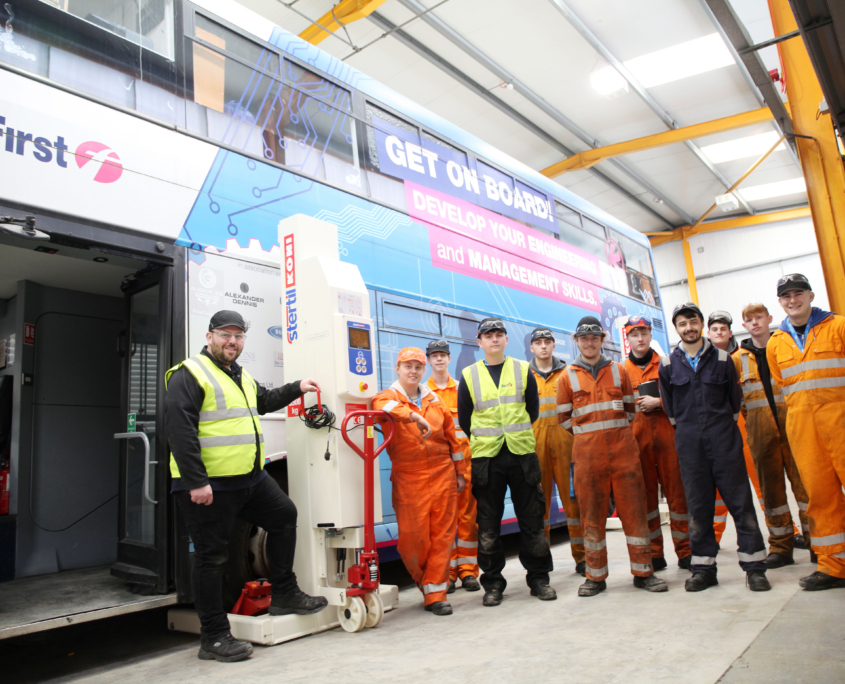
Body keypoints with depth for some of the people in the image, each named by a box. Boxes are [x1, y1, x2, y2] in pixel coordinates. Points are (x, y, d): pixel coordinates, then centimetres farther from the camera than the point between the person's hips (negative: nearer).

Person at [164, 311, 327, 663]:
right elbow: (180, 430, -20)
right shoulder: (189, 375, -12)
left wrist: (296, 388, 27)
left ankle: (284, 594, 28)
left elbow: (264, 401, 37)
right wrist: (195, 481, -24)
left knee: (284, 515, 15)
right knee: (211, 556, 1)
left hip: (250, 477, 9)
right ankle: (214, 637, 13)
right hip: (209, 484, -9)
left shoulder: (242, 377, 17)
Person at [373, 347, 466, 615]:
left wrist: (460, 472, 16)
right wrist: (415, 416, -36)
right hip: (408, 480, -3)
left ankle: (435, 594, 12)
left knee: (442, 536, 2)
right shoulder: (389, 396, 2)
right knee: (413, 539, -1)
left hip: (443, 477, 3)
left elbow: (452, 438, 18)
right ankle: (427, 584, 25)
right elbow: (382, 404, -25)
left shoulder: (435, 400, 14)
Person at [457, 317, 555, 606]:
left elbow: (532, 410, 12)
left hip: (522, 454, 1)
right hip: (485, 458, 0)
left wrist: (517, 435, 12)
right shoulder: (469, 376, 5)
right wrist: (485, 441, 10)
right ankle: (493, 583, 16)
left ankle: (539, 577, 20)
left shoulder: (523, 370, 7)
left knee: (532, 519, 6)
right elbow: (464, 420, 10)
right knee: (488, 525, 4)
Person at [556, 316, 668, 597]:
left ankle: (643, 571, 15)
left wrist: (616, 431, 10)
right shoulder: (567, 377, 6)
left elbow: (630, 408, 17)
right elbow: (564, 418, 11)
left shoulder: (618, 371, 10)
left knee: (633, 508, 3)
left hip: (623, 448, 1)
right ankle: (596, 577, 14)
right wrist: (589, 436, 10)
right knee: (591, 513, 3)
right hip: (587, 453, -1)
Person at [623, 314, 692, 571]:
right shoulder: (620, 370, 9)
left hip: (668, 433, 0)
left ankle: (685, 550, 13)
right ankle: (654, 554, 12)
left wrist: (658, 402, -8)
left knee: (677, 491, 1)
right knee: (645, 494, 3)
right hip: (637, 437, 0)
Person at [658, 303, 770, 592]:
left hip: (724, 439, 0)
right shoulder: (667, 364, 4)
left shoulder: (722, 358, 4)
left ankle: (754, 566, 9)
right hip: (689, 443, 1)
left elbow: (735, 399, 12)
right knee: (697, 506, 5)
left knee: (740, 500, 0)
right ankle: (703, 568, 13)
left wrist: (724, 426, 11)